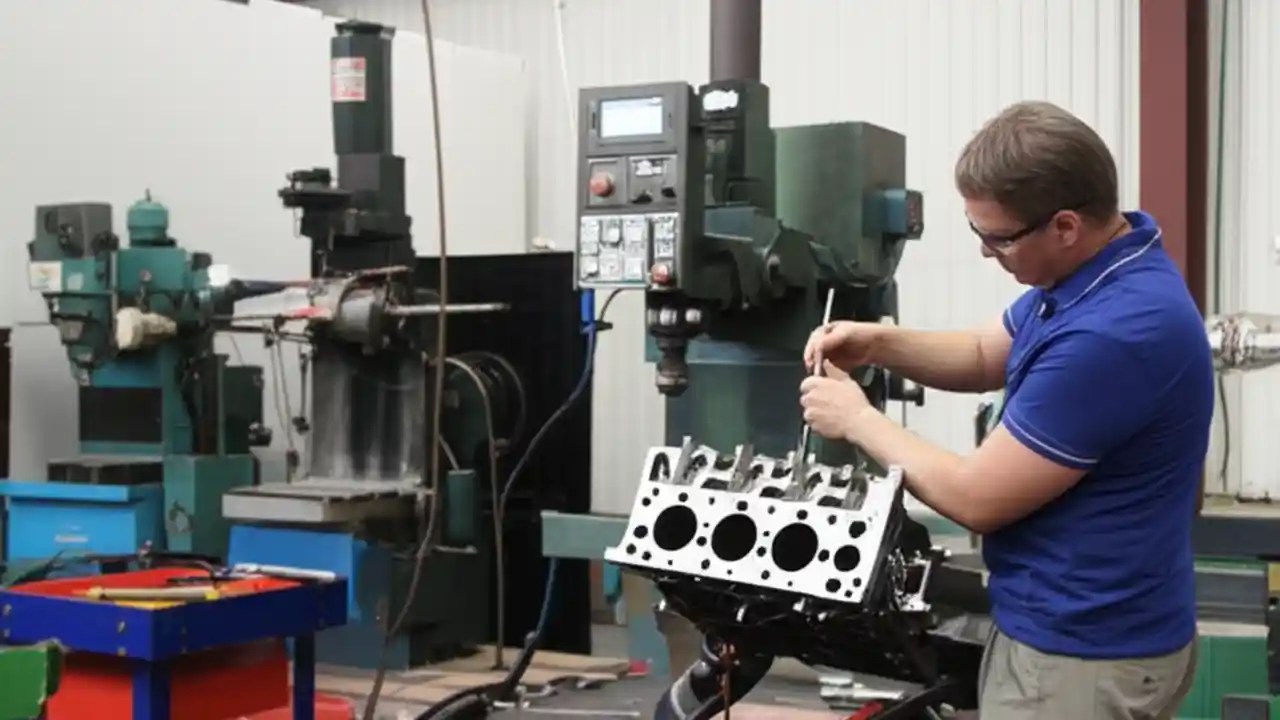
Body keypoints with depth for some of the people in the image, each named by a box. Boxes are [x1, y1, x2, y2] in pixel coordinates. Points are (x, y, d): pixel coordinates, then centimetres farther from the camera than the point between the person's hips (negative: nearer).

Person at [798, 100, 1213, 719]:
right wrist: (879, 344, -1)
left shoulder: (1114, 333, -31)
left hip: (1084, 655, -9)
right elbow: (987, 357, 17)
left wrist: (857, 422, -9)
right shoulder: (1099, 267, 0)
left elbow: (976, 499, -23)